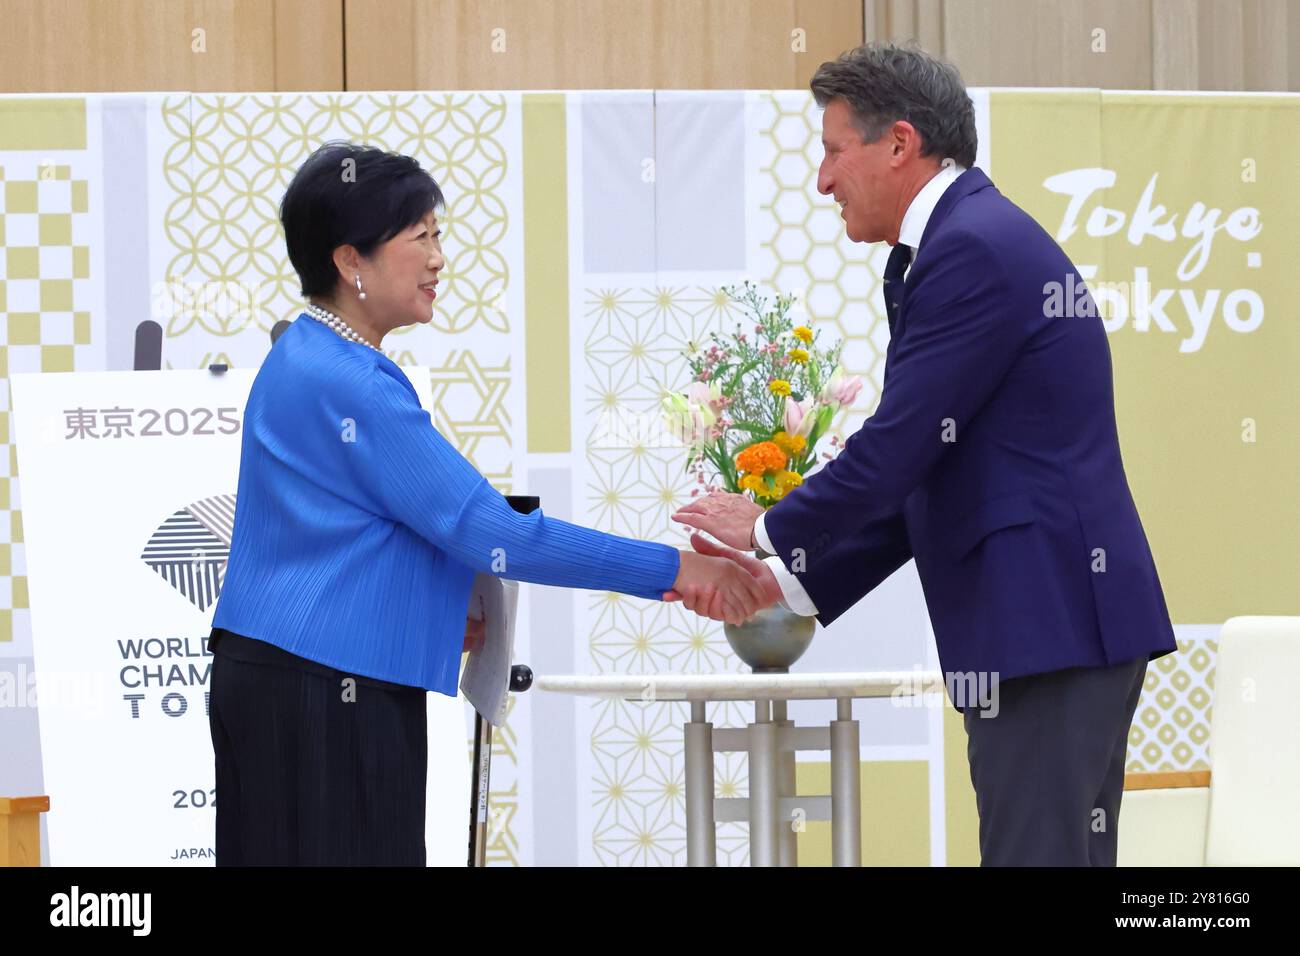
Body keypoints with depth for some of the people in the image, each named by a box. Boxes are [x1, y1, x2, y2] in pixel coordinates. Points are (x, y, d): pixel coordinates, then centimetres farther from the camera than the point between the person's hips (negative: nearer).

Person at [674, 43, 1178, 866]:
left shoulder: (976, 249, -14)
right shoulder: (962, 244, 18)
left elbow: (896, 449, -16)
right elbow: (920, 478, 21)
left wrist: (770, 530, 1)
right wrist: (788, 584, 18)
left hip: (1051, 619, -10)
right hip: (1047, 620, 10)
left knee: (1040, 852, -10)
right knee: (1060, 854, 11)